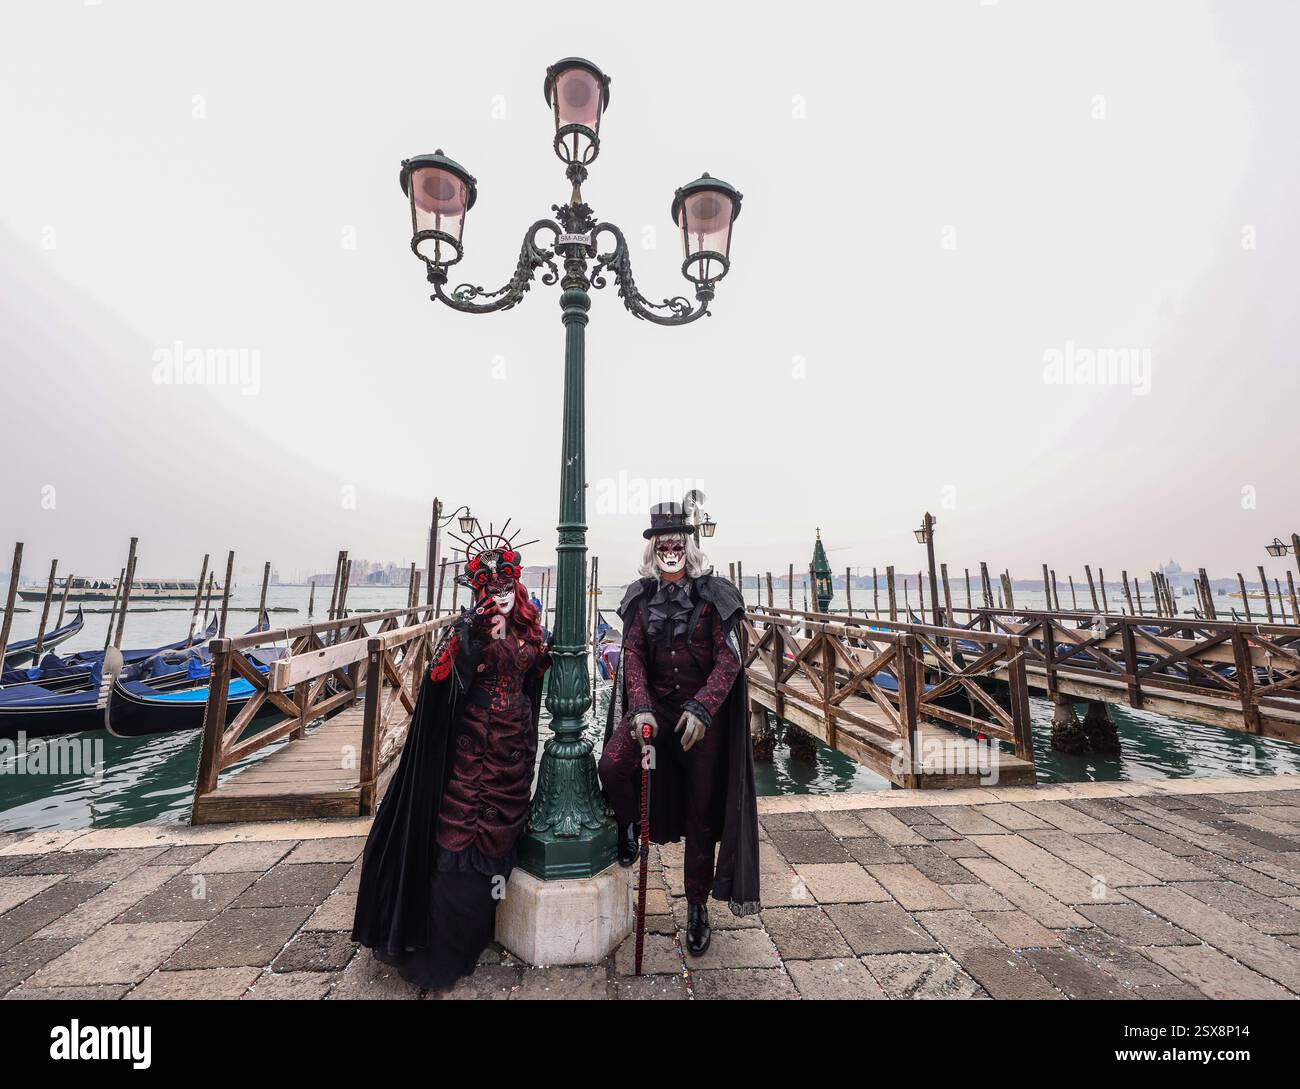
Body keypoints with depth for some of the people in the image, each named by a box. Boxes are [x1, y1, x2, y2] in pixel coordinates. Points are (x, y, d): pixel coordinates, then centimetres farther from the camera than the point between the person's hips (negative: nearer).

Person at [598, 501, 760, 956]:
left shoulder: (713, 594, -6)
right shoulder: (641, 597, 2)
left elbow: (729, 659, -11)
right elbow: (632, 655, -4)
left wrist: (701, 709, -24)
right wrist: (640, 708, -19)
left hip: (704, 712, -1)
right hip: (653, 704, 2)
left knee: (701, 813, 9)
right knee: (611, 764, -23)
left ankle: (698, 907, 34)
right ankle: (628, 826, 12)